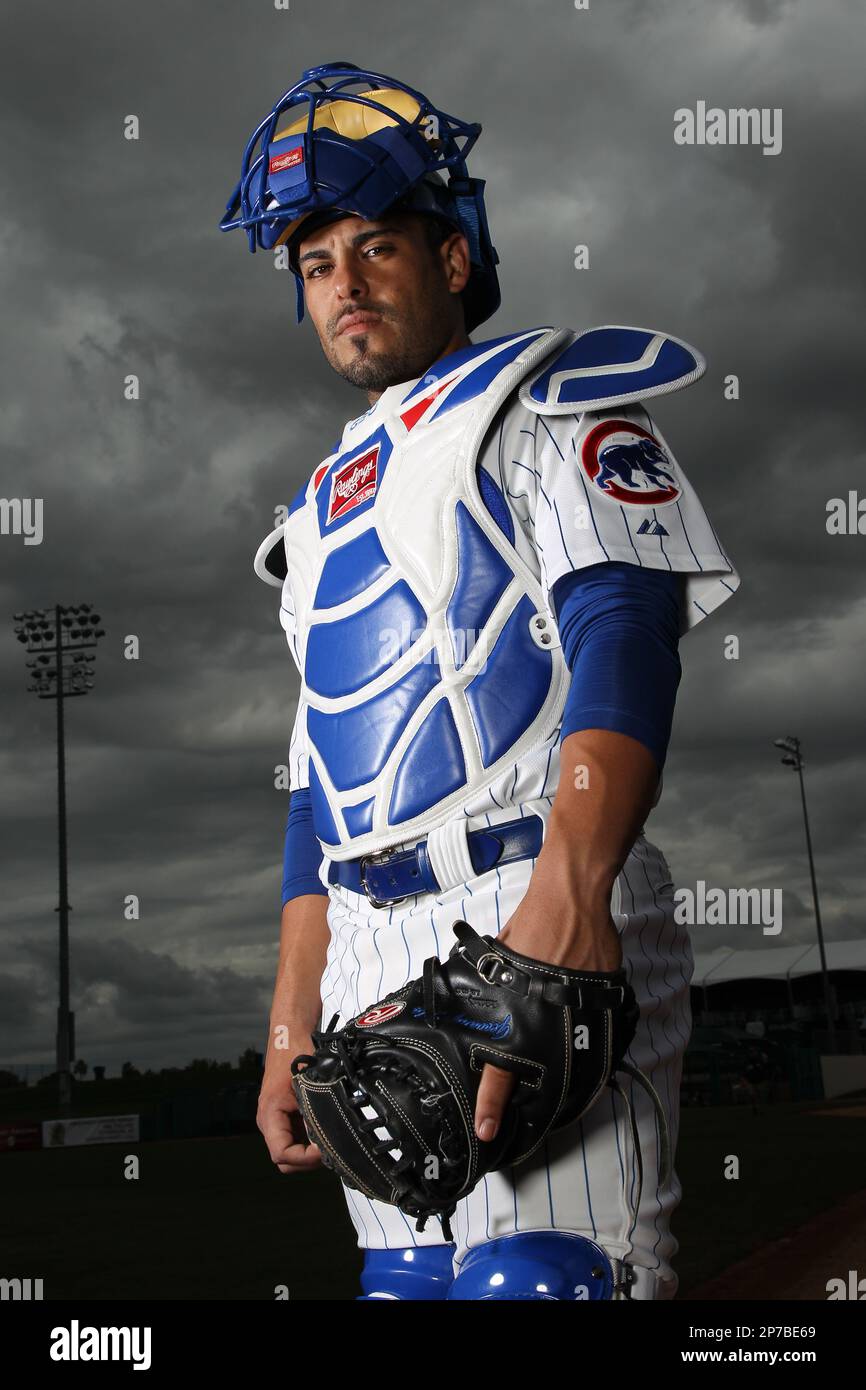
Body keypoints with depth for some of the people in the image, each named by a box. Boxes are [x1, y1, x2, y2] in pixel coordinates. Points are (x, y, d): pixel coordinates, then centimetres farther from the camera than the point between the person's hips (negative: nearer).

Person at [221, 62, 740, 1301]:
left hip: (551, 922, -7)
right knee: (407, 1276, 8)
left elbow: (625, 638, -14)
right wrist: (291, 1028, 17)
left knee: (535, 1272, -17)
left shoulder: (542, 403, 4)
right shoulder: (327, 502, 25)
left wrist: (568, 889, -30)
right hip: (376, 966, 7)